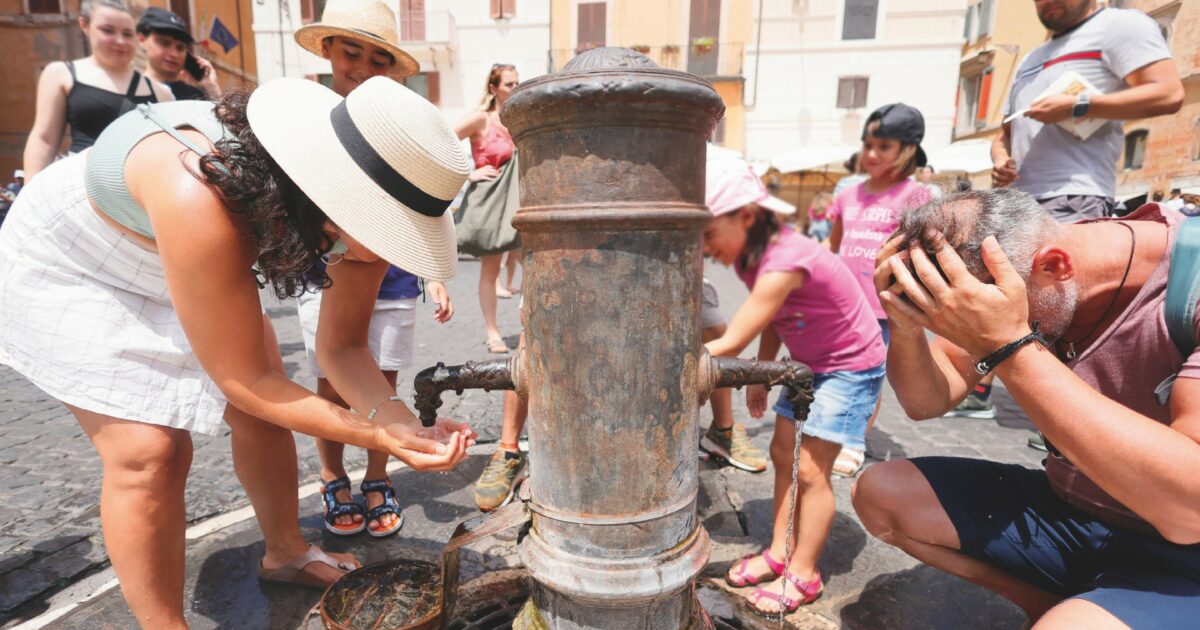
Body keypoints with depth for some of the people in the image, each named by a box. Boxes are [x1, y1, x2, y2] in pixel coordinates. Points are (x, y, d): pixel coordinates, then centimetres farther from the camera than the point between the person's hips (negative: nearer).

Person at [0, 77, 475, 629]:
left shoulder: (351, 206, -25)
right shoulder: (201, 198, -44)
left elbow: (342, 346, -17)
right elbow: (243, 380, -34)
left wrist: (404, 423, -32)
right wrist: (377, 436, -37)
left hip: (184, 262, 6)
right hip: (66, 263, -5)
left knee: (267, 412, 3)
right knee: (149, 450, -15)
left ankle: (286, 554, 27)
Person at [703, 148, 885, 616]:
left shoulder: (783, 262, -35)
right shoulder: (751, 255, -7)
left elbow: (730, 344, -34)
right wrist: (760, 376, 0)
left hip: (851, 367, -8)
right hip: (810, 362, 9)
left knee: (811, 470, -3)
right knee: (783, 454, 10)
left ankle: (803, 576, 14)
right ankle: (779, 553, 24)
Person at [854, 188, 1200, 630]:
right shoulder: (1003, 273, -7)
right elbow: (927, 403, -3)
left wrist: (1007, 345, -36)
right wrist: (906, 325, -24)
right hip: (1063, 509, 6)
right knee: (880, 495, -5)